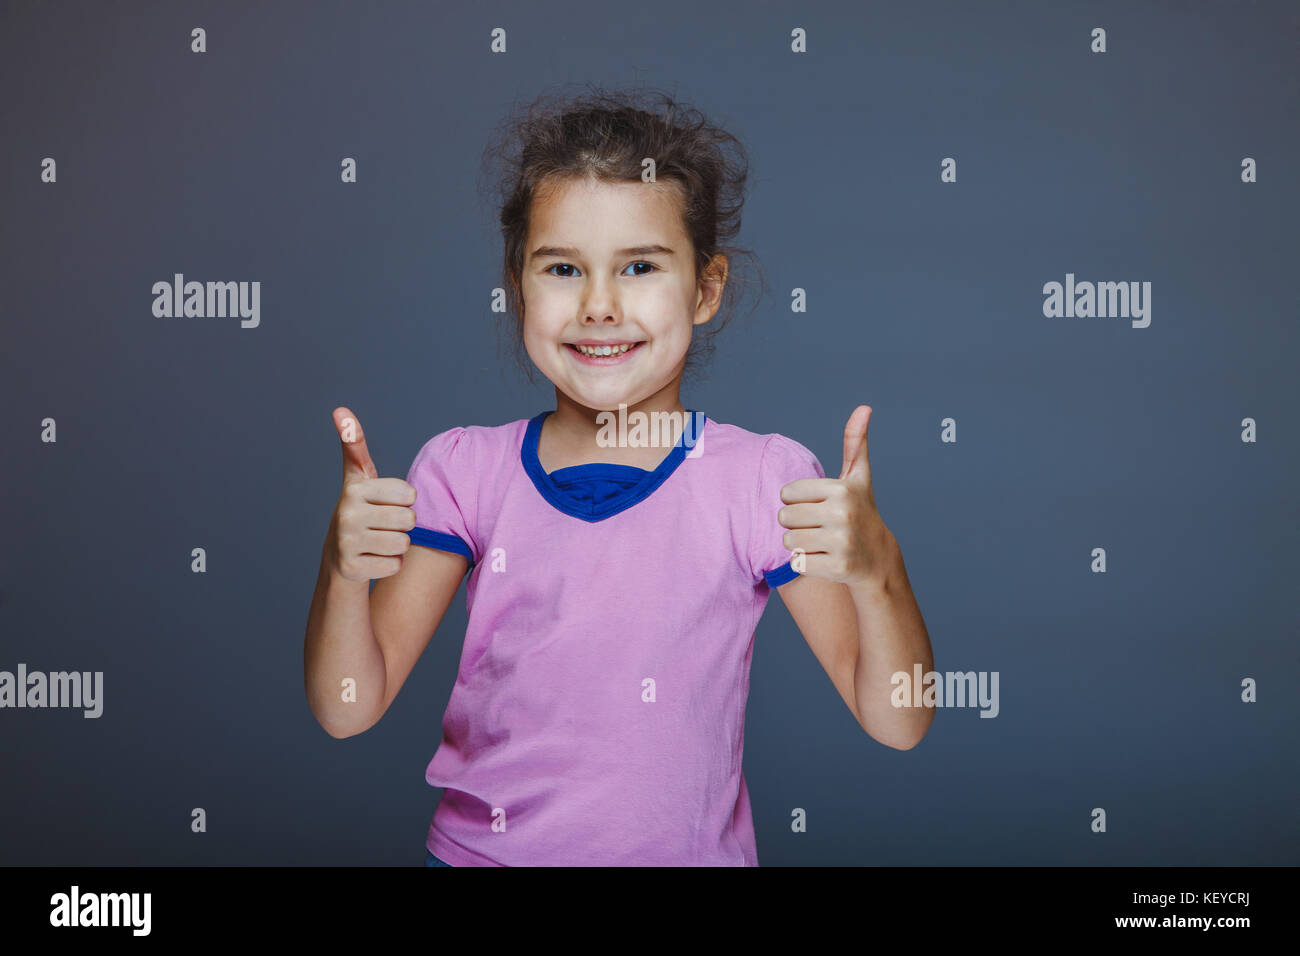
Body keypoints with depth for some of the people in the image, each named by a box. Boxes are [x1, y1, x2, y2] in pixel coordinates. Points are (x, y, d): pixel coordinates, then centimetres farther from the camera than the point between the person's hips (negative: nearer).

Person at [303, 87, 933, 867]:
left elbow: (898, 725, -14)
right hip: (477, 847, 1)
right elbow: (349, 709, -6)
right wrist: (344, 570, -24)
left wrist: (874, 569, -32)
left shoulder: (763, 480, -13)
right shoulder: (464, 470, -6)